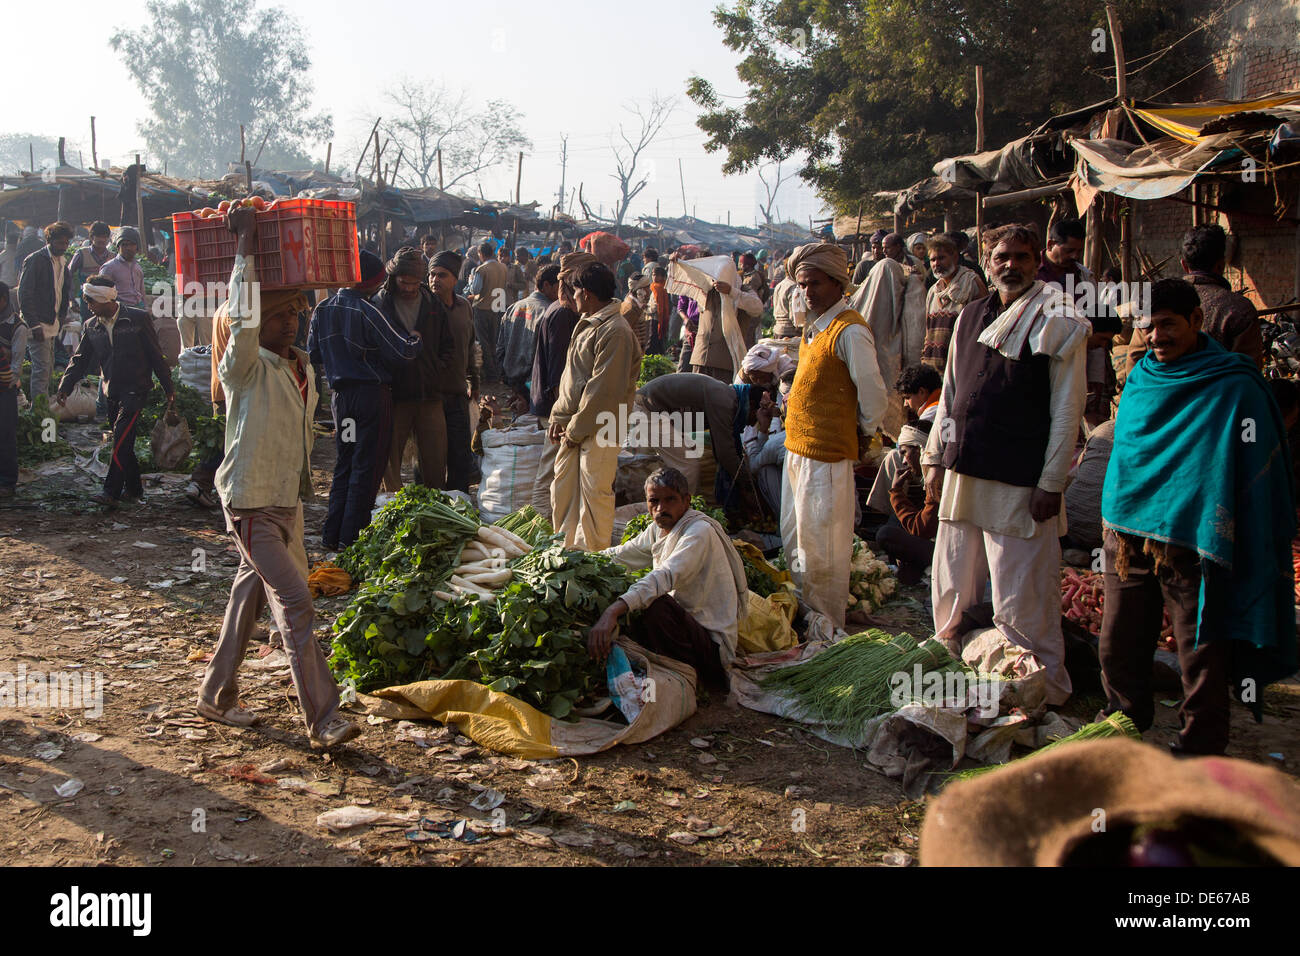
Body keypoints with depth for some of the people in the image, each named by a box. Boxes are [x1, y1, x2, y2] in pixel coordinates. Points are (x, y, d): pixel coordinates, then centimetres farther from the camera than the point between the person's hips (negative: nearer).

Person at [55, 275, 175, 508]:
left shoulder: (138, 318, -5)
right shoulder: (92, 327, 8)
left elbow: (156, 355, -2)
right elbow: (80, 360, 10)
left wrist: (168, 388, 0)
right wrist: (65, 387, -5)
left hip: (135, 390, -6)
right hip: (112, 392, 6)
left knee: (121, 439, -15)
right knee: (122, 442, 9)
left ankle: (111, 492, -16)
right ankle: (133, 489, 20)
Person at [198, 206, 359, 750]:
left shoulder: (304, 369, 10)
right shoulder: (246, 369, -14)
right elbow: (243, 323, -30)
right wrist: (245, 250, -31)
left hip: (287, 502, 8)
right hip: (251, 503, -8)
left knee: (251, 595, 16)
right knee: (294, 600, -14)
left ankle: (216, 695, 31)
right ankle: (322, 719, -12)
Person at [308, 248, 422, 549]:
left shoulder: (321, 311, 4)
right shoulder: (369, 311, -16)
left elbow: (314, 355, 14)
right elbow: (403, 351, -13)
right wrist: (419, 338, 6)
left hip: (339, 395, 6)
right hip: (372, 396, -6)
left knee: (343, 465, 17)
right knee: (366, 468, 2)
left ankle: (331, 535, 18)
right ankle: (350, 539, 5)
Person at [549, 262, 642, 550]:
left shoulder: (615, 331, -17)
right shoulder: (588, 324, 15)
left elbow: (603, 390, -20)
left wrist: (577, 428, -15)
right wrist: (560, 417, 12)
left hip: (599, 429, -10)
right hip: (574, 426, 10)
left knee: (594, 494, -3)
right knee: (563, 491, 14)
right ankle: (567, 550, 27)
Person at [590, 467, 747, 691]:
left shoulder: (700, 531, -19)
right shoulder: (658, 529, 9)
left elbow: (666, 576, -35)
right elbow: (619, 555, 20)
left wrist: (613, 611, -48)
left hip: (713, 645, -9)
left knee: (657, 606, -32)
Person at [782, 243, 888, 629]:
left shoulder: (849, 330, -16)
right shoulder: (816, 325, 13)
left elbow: (873, 395, -16)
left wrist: (861, 433, -3)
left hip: (827, 453, -10)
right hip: (798, 448, 10)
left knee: (821, 547, 0)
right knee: (794, 539, 19)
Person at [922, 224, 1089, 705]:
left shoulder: (1058, 322, -5)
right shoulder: (971, 316, 13)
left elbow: (1067, 409, -8)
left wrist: (1051, 482, -12)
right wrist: (936, 458, 15)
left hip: (1020, 483, -6)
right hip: (963, 474, 6)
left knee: (1022, 601, -1)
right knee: (951, 585, 16)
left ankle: (1042, 690, 16)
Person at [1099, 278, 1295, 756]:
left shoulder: (1234, 389, -7)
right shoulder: (1140, 380, 11)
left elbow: (1254, 479, -8)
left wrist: (1218, 542, -14)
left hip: (1192, 544, -5)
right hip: (1128, 537, 6)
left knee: (1201, 655, 3)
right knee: (1118, 647, 12)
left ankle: (1198, 751, 18)